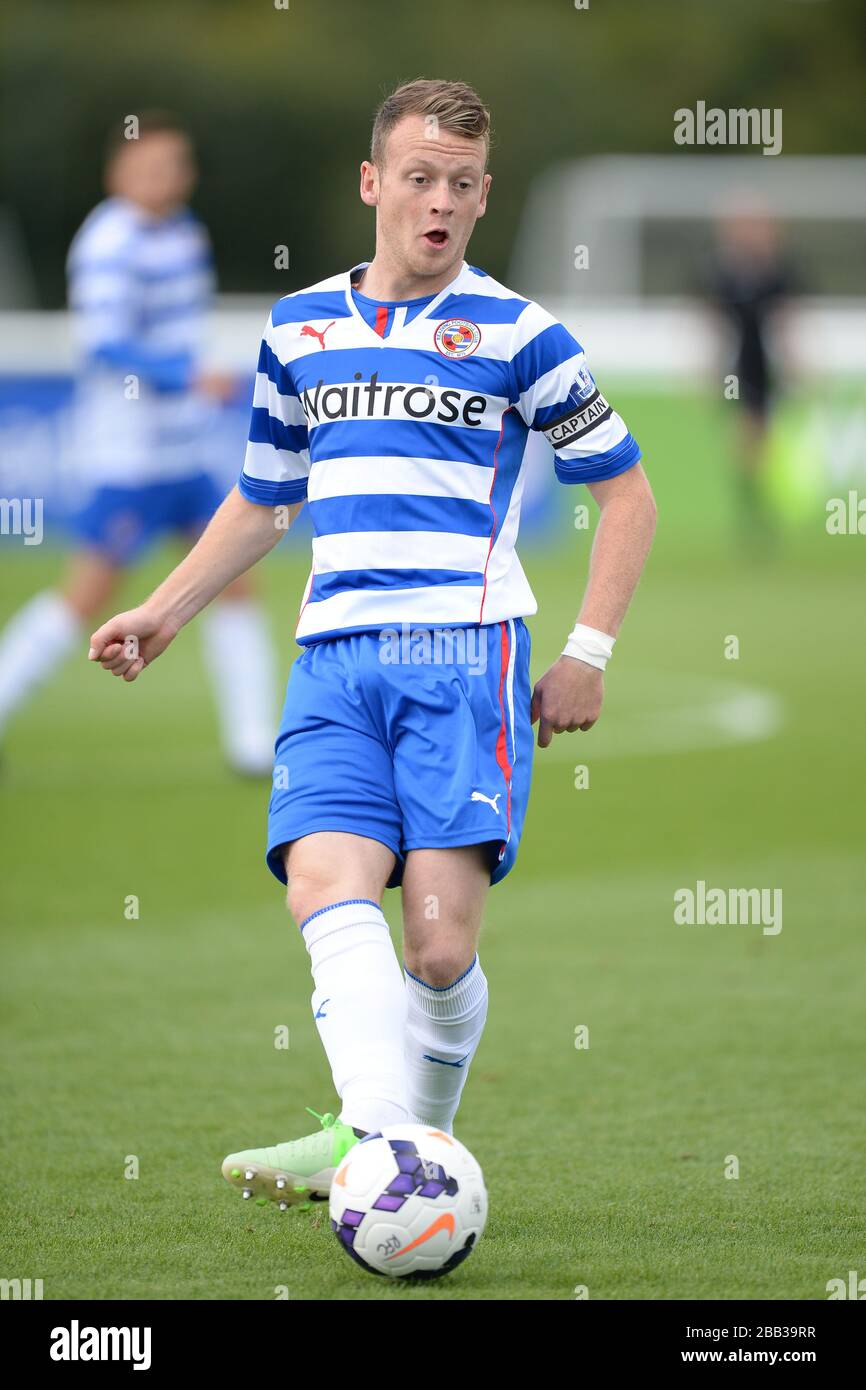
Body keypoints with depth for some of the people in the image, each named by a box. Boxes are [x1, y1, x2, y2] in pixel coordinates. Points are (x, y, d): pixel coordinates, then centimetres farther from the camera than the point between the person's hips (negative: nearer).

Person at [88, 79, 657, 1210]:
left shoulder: (516, 335, 5)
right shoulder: (299, 329, 17)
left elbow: (627, 491, 10)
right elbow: (262, 500, 31)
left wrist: (589, 654, 3)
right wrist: (166, 611, 23)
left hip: (464, 649, -3)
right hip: (334, 659, 3)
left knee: (441, 937, -16)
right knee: (328, 887, -22)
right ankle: (373, 1134, -35)